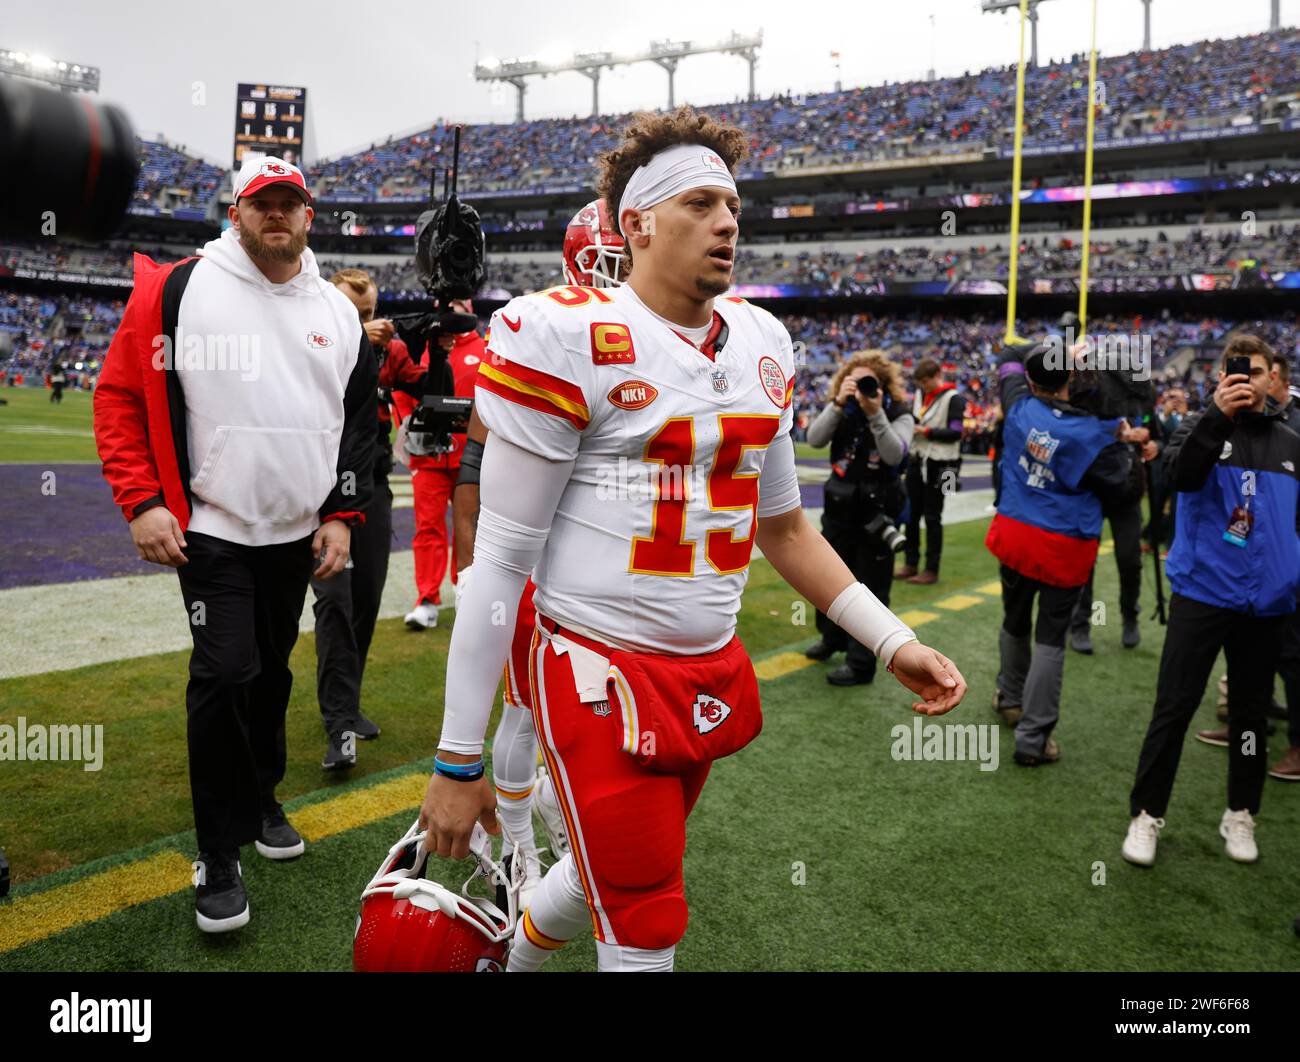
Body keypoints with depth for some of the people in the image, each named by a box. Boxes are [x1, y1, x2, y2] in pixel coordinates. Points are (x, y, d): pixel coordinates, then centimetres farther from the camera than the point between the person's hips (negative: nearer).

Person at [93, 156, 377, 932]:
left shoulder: (339, 312, 7)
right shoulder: (176, 291, -6)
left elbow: (359, 423, 11)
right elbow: (120, 396, -4)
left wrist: (340, 517, 4)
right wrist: (142, 503, -11)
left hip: (298, 535, 4)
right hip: (211, 528, -4)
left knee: (272, 672, 15)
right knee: (226, 674, -10)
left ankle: (260, 800, 37)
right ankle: (220, 858, 5)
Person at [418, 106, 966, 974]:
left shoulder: (762, 343, 8)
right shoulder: (567, 339, -14)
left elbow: (782, 523, 16)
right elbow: (503, 559, -12)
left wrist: (893, 642, 9)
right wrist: (458, 761, -10)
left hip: (711, 673, 7)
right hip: (603, 675, -7)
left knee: (607, 875, 24)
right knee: (646, 936, 2)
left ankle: (515, 959, 53)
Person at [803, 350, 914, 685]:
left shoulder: (898, 413, -7)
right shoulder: (842, 409, 1)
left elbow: (895, 455, -23)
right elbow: (814, 439, -14)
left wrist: (875, 414, -31)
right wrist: (838, 403, -24)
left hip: (877, 511, -5)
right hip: (839, 507, 5)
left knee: (869, 587, 0)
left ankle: (861, 663, 8)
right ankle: (833, 638, 42)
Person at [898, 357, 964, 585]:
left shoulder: (953, 399, -10)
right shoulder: (919, 395, 11)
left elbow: (955, 433, -16)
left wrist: (926, 431, -17)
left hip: (938, 465, -7)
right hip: (917, 461, 7)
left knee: (932, 517, 0)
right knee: (911, 514, 10)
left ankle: (932, 570, 9)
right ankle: (911, 564, 21)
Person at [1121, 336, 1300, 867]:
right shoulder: (1201, 427, 0)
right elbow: (1180, 475, -22)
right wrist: (1218, 414, -30)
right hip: (1202, 593, -3)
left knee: (1250, 711, 12)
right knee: (1174, 708, -1)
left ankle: (1240, 815, 27)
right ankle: (1146, 814, 10)